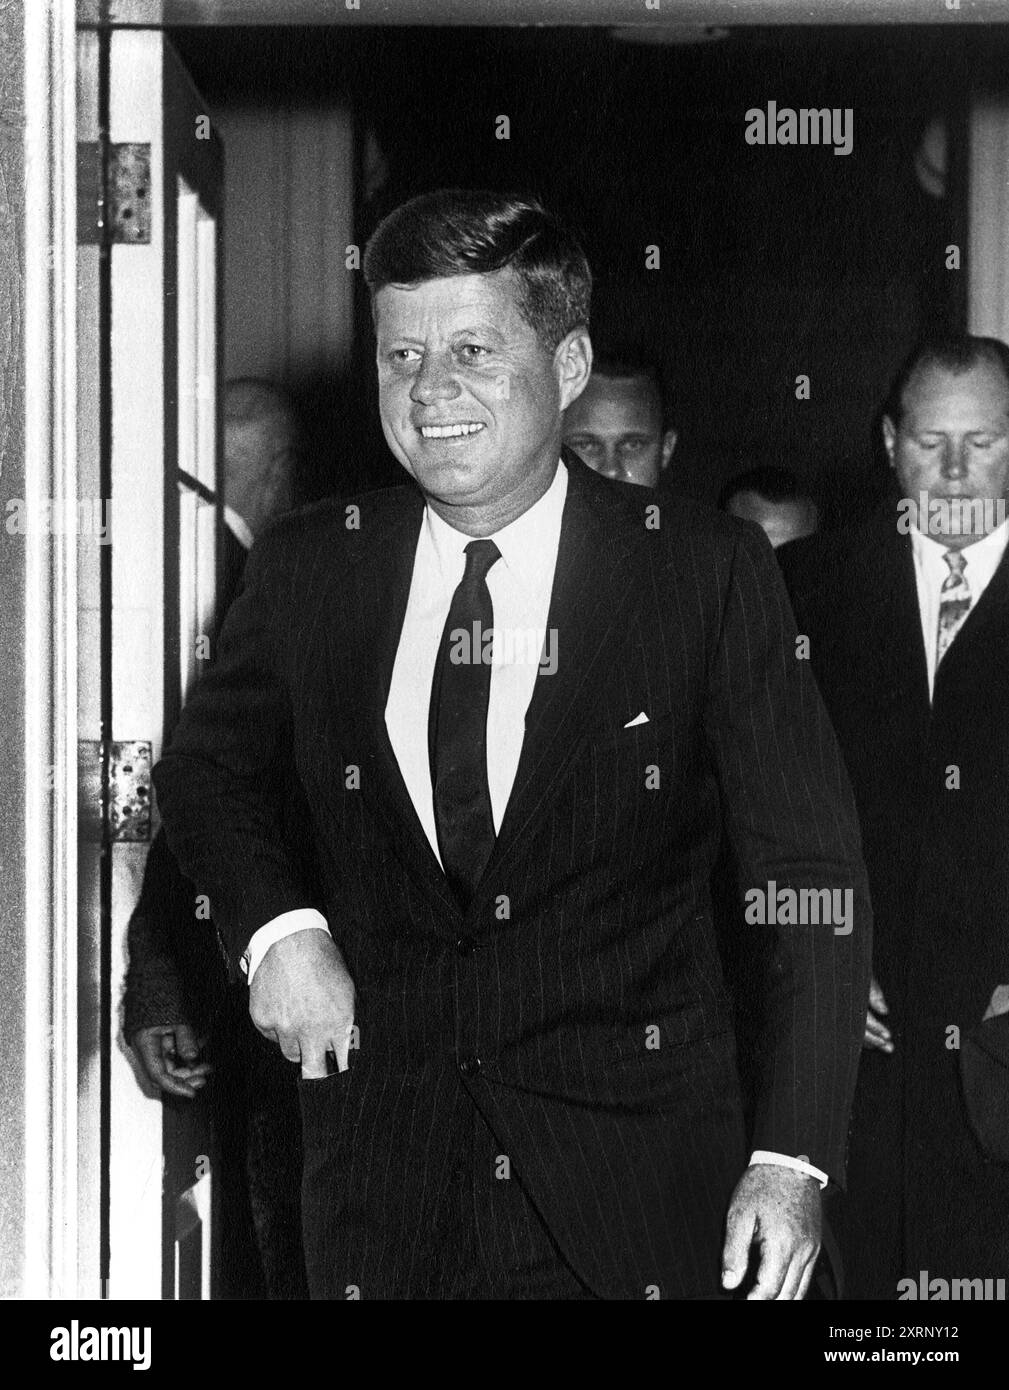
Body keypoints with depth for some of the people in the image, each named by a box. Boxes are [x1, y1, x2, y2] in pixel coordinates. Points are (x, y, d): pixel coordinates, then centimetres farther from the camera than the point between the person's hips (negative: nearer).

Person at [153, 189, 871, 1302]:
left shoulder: (707, 571, -6)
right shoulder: (305, 569, 2)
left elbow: (812, 874, -5)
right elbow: (206, 774, 18)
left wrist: (794, 1159, -12)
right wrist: (276, 927, -3)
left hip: (634, 1172, -2)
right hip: (381, 1160, 2)